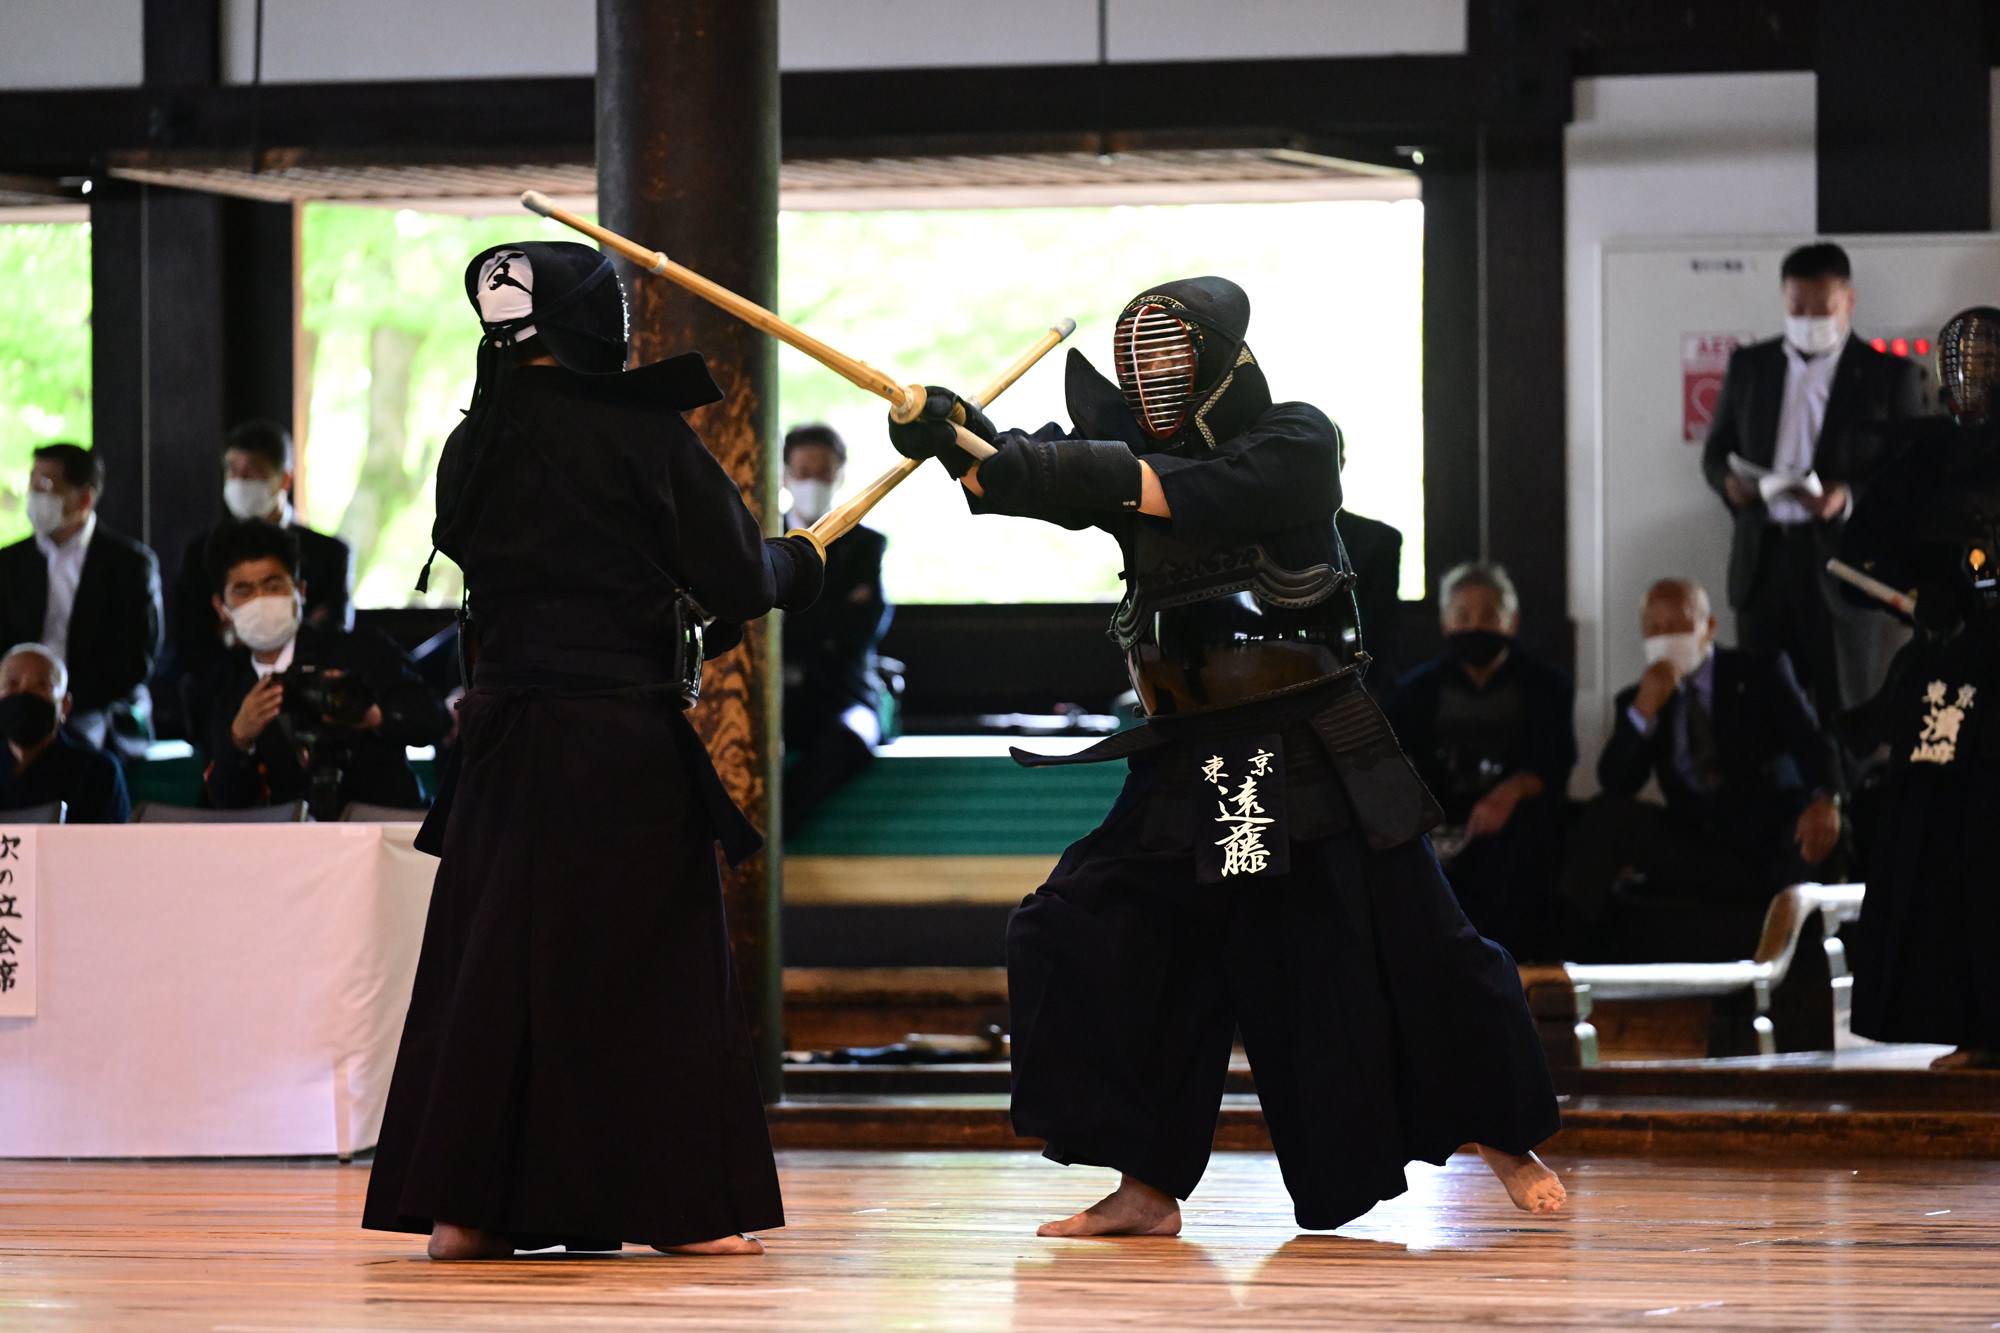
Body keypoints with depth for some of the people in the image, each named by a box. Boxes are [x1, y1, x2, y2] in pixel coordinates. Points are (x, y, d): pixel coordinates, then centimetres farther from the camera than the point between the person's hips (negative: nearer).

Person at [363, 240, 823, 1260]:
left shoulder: (474, 448, 6)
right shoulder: (645, 438, -9)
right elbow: (736, 580, -8)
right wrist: (795, 563, 16)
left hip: (507, 729, 5)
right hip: (627, 738, -5)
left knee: (492, 951, 9)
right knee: (649, 960, 4)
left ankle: (465, 1204, 8)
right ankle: (676, 1201, 8)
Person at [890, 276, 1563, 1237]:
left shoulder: (1295, 444, -6)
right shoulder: (1131, 452, 8)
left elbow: (1205, 494, -23)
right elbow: (1018, 478, -7)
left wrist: (1097, 472, -32)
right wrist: (953, 438, -26)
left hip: (1314, 755, -4)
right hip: (1192, 767, 4)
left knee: (1410, 953, 2)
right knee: (1091, 938, -8)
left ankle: (1501, 1136, 25)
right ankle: (1148, 1189, -3)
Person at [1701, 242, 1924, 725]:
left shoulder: (1890, 375, 3)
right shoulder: (1749, 366, 15)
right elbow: (1717, 450, 19)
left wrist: (1849, 497, -18)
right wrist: (1729, 482, -5)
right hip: (1764, 561, 3)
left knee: (1846, 716, -3)